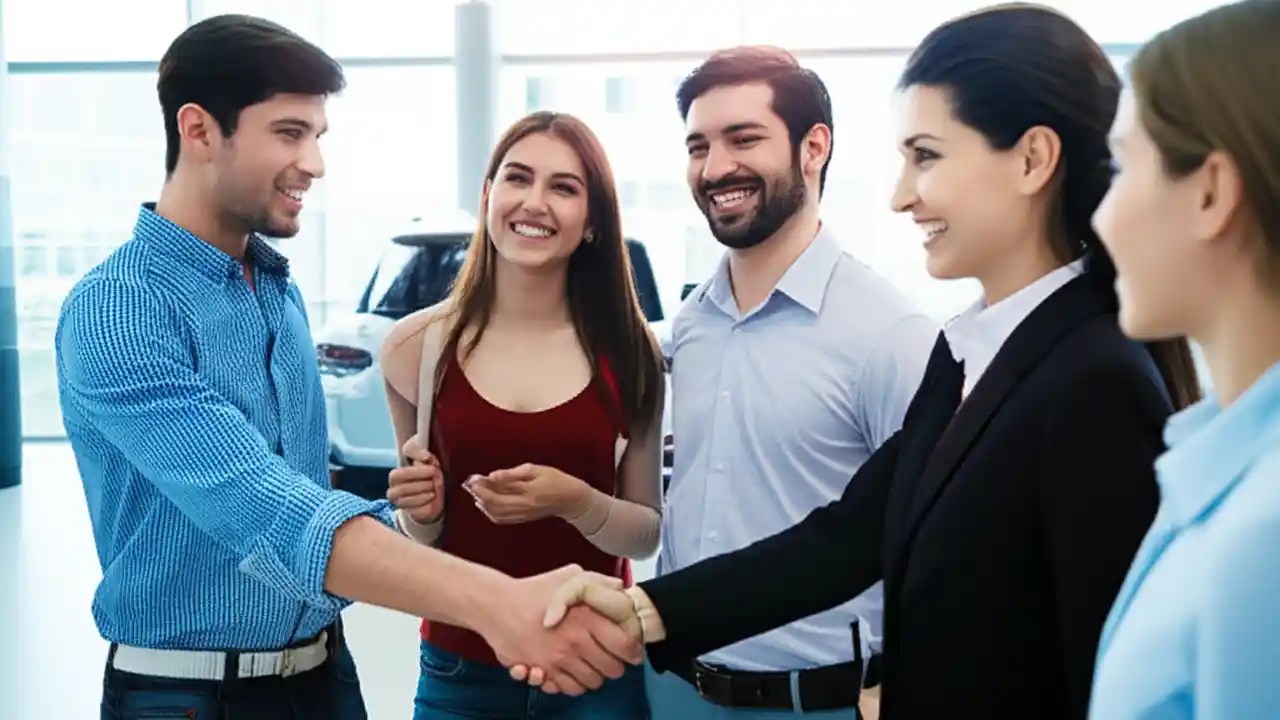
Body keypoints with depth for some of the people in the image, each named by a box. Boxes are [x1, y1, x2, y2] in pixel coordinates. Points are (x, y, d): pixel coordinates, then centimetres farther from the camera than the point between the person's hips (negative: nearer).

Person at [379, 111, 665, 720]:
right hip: (460, 670, 1)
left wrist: (575, 502, -18)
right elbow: (421, 538, 7)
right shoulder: (418, 346, -4)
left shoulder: (629, 350, -6)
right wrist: (422, 510, -14)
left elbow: (648, 533, 0)